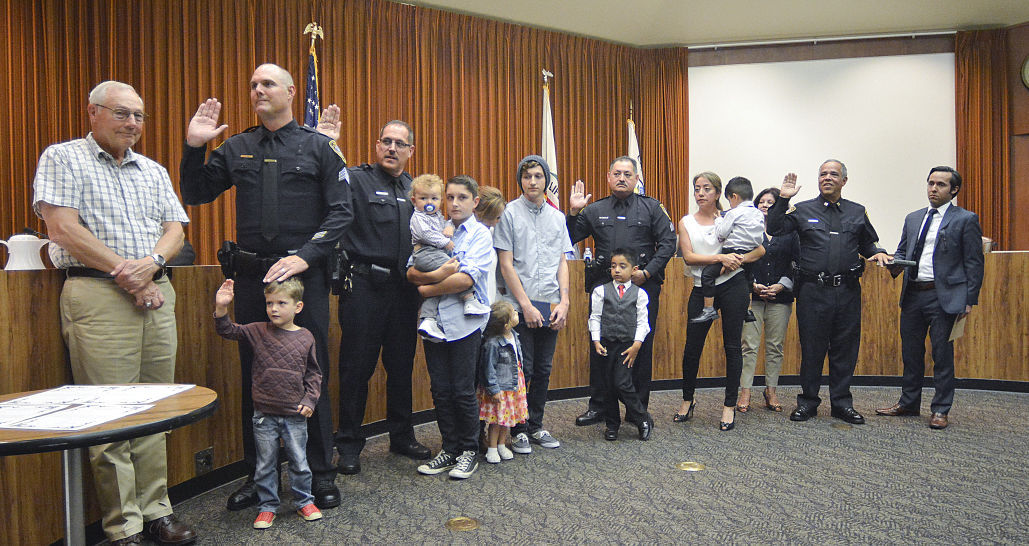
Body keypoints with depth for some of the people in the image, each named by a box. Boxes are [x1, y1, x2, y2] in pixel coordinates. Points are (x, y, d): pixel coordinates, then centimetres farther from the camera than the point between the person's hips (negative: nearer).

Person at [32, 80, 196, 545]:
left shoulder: (153, 171, 20)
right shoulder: (63, 159, 5)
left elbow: (175, 228, 13)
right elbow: (62, 228, -7)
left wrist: (152, 262, -9)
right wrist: (125, 274, -11)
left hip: (156, 295, 5)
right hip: (98, 295, -5)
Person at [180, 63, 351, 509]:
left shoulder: (319, 147, 3)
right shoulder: (236, 148, 12)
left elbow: (341, 212, -4)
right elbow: (194, 195, 15)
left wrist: (304, 256, -17)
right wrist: (194, 147, 0)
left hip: (304, 275, -3)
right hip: (250, 276, 3)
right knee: (253, 375, 10)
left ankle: (321, 475, 17)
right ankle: (257, 476, 25)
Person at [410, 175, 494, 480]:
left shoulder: (481, 234, -2)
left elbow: (466, 278, -15)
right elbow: (411, 272, 2)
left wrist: (428, 289, -6)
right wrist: (438, 274, -18)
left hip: (464, 322, -4)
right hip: (434, 321, 4)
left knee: (463, 392, 2)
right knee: (440, 390, 9)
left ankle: (468, 451, 19)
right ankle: (449, 449, 24)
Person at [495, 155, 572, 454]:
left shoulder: (557, 217, 12)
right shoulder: (509, 213, -2)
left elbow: (562, 262, 12)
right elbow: (506, 264, -6)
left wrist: (564, 302, 0)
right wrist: (526, 305, -11)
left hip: (550, 306, 4)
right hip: (520, 305, -4)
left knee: (543, 369, 10)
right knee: (522, 369, -1)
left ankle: (536, 426, 24)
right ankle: (519, 430, 14)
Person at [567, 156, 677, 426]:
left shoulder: (651, 208, 7)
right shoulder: (595, 210, 12)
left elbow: (668, 242, 1)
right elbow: (567, 240, 7)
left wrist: (647, 272, -10)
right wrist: (573, 212, -7)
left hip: (643, 286, -1)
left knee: (641, 346, 4)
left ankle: (639, 407, 18)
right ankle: (598, 406, 17)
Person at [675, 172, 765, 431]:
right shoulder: (686, 222, 7)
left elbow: (760, 249, 3)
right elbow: (688, 256, -6)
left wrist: (737, 259, -15)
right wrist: (720, 257, -17)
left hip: (732, 286, -1)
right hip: (701, 289, 1)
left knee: (732, 347, 3)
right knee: (692, 347, 3)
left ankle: (729, 405, 16)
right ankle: (688, 400, 24)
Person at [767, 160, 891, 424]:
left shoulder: (857, 212, 14)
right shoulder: (803, 210, 7)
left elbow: (868, 244, 21)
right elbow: (775, 229, -3)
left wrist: (878, 252, 0)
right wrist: (782, 200, -10)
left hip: (847, 291, 2)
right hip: (812, 290, -2)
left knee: (845, 348, 7)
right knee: (811, 347, 3)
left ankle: (842, 403, 20)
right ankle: (808, 401, 15)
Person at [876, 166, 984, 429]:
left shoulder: (966, 220, 0)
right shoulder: (913, 218, 15)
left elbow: (974, 263, -3)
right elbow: (902, 251, 20)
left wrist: (970, 300, -8)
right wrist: (895, 265, -4)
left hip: (944, 296, -5)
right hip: (912, 295, 5)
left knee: (942, 354, 1)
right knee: (911, 353, 12)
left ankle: (940, 410, 13)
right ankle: (909, 403, 25)